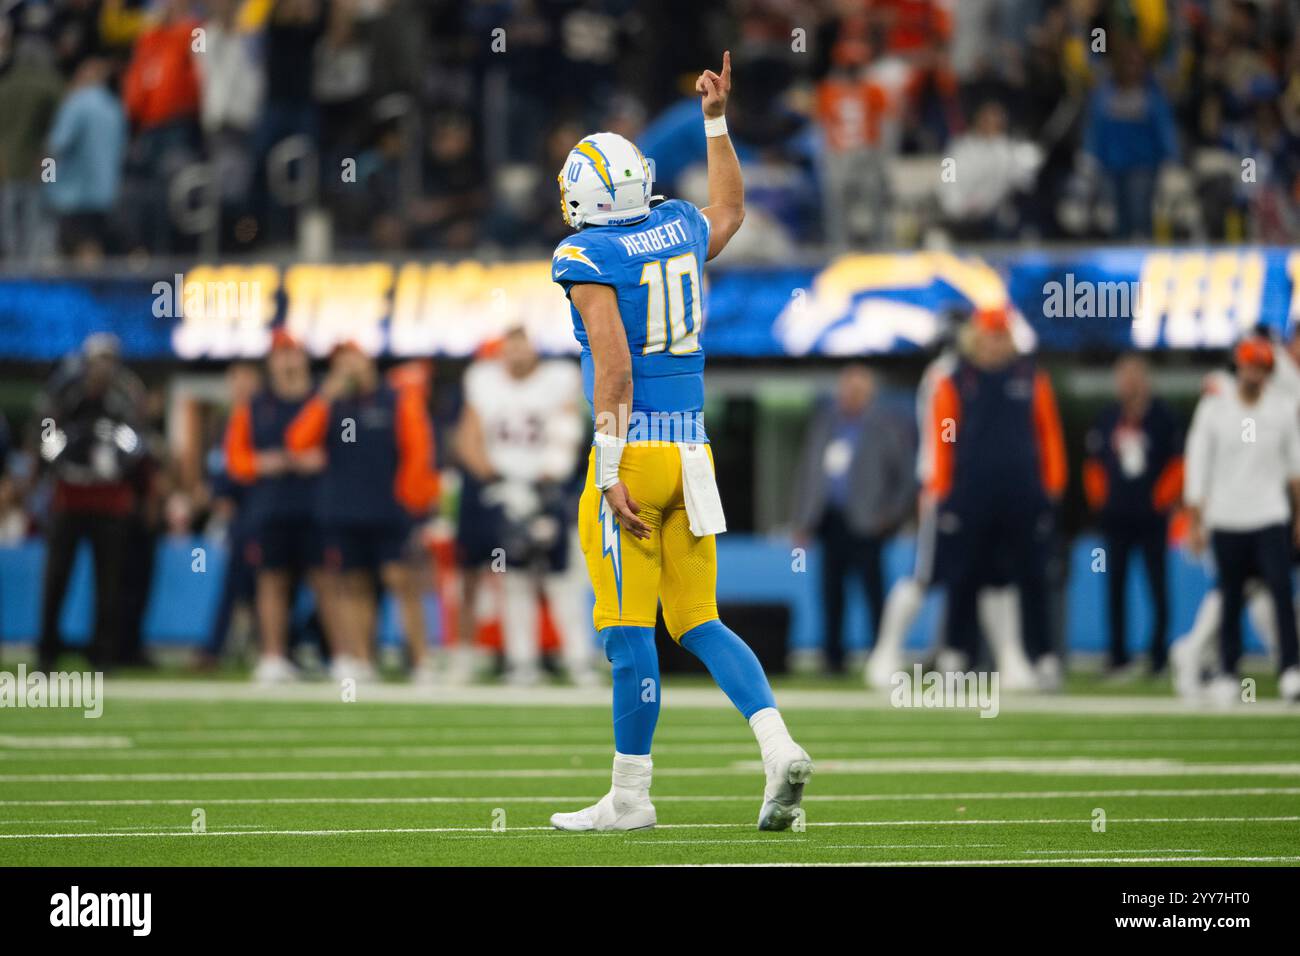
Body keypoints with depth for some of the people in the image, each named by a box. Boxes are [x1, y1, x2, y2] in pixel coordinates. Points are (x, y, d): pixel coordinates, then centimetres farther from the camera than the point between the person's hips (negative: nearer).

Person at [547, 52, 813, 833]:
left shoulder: (589, 257, -8)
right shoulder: (678, 228, 11)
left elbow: (613, 365, -17)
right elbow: (731, 212, 36)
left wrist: (610, 472, -17)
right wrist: (718, 121, 41)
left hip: (634, 448, -7)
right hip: (693, 448, 7)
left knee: (629, 628, -2)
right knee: (699, 621, 10)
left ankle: (632, 796, 3)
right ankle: (779, 747, -8)